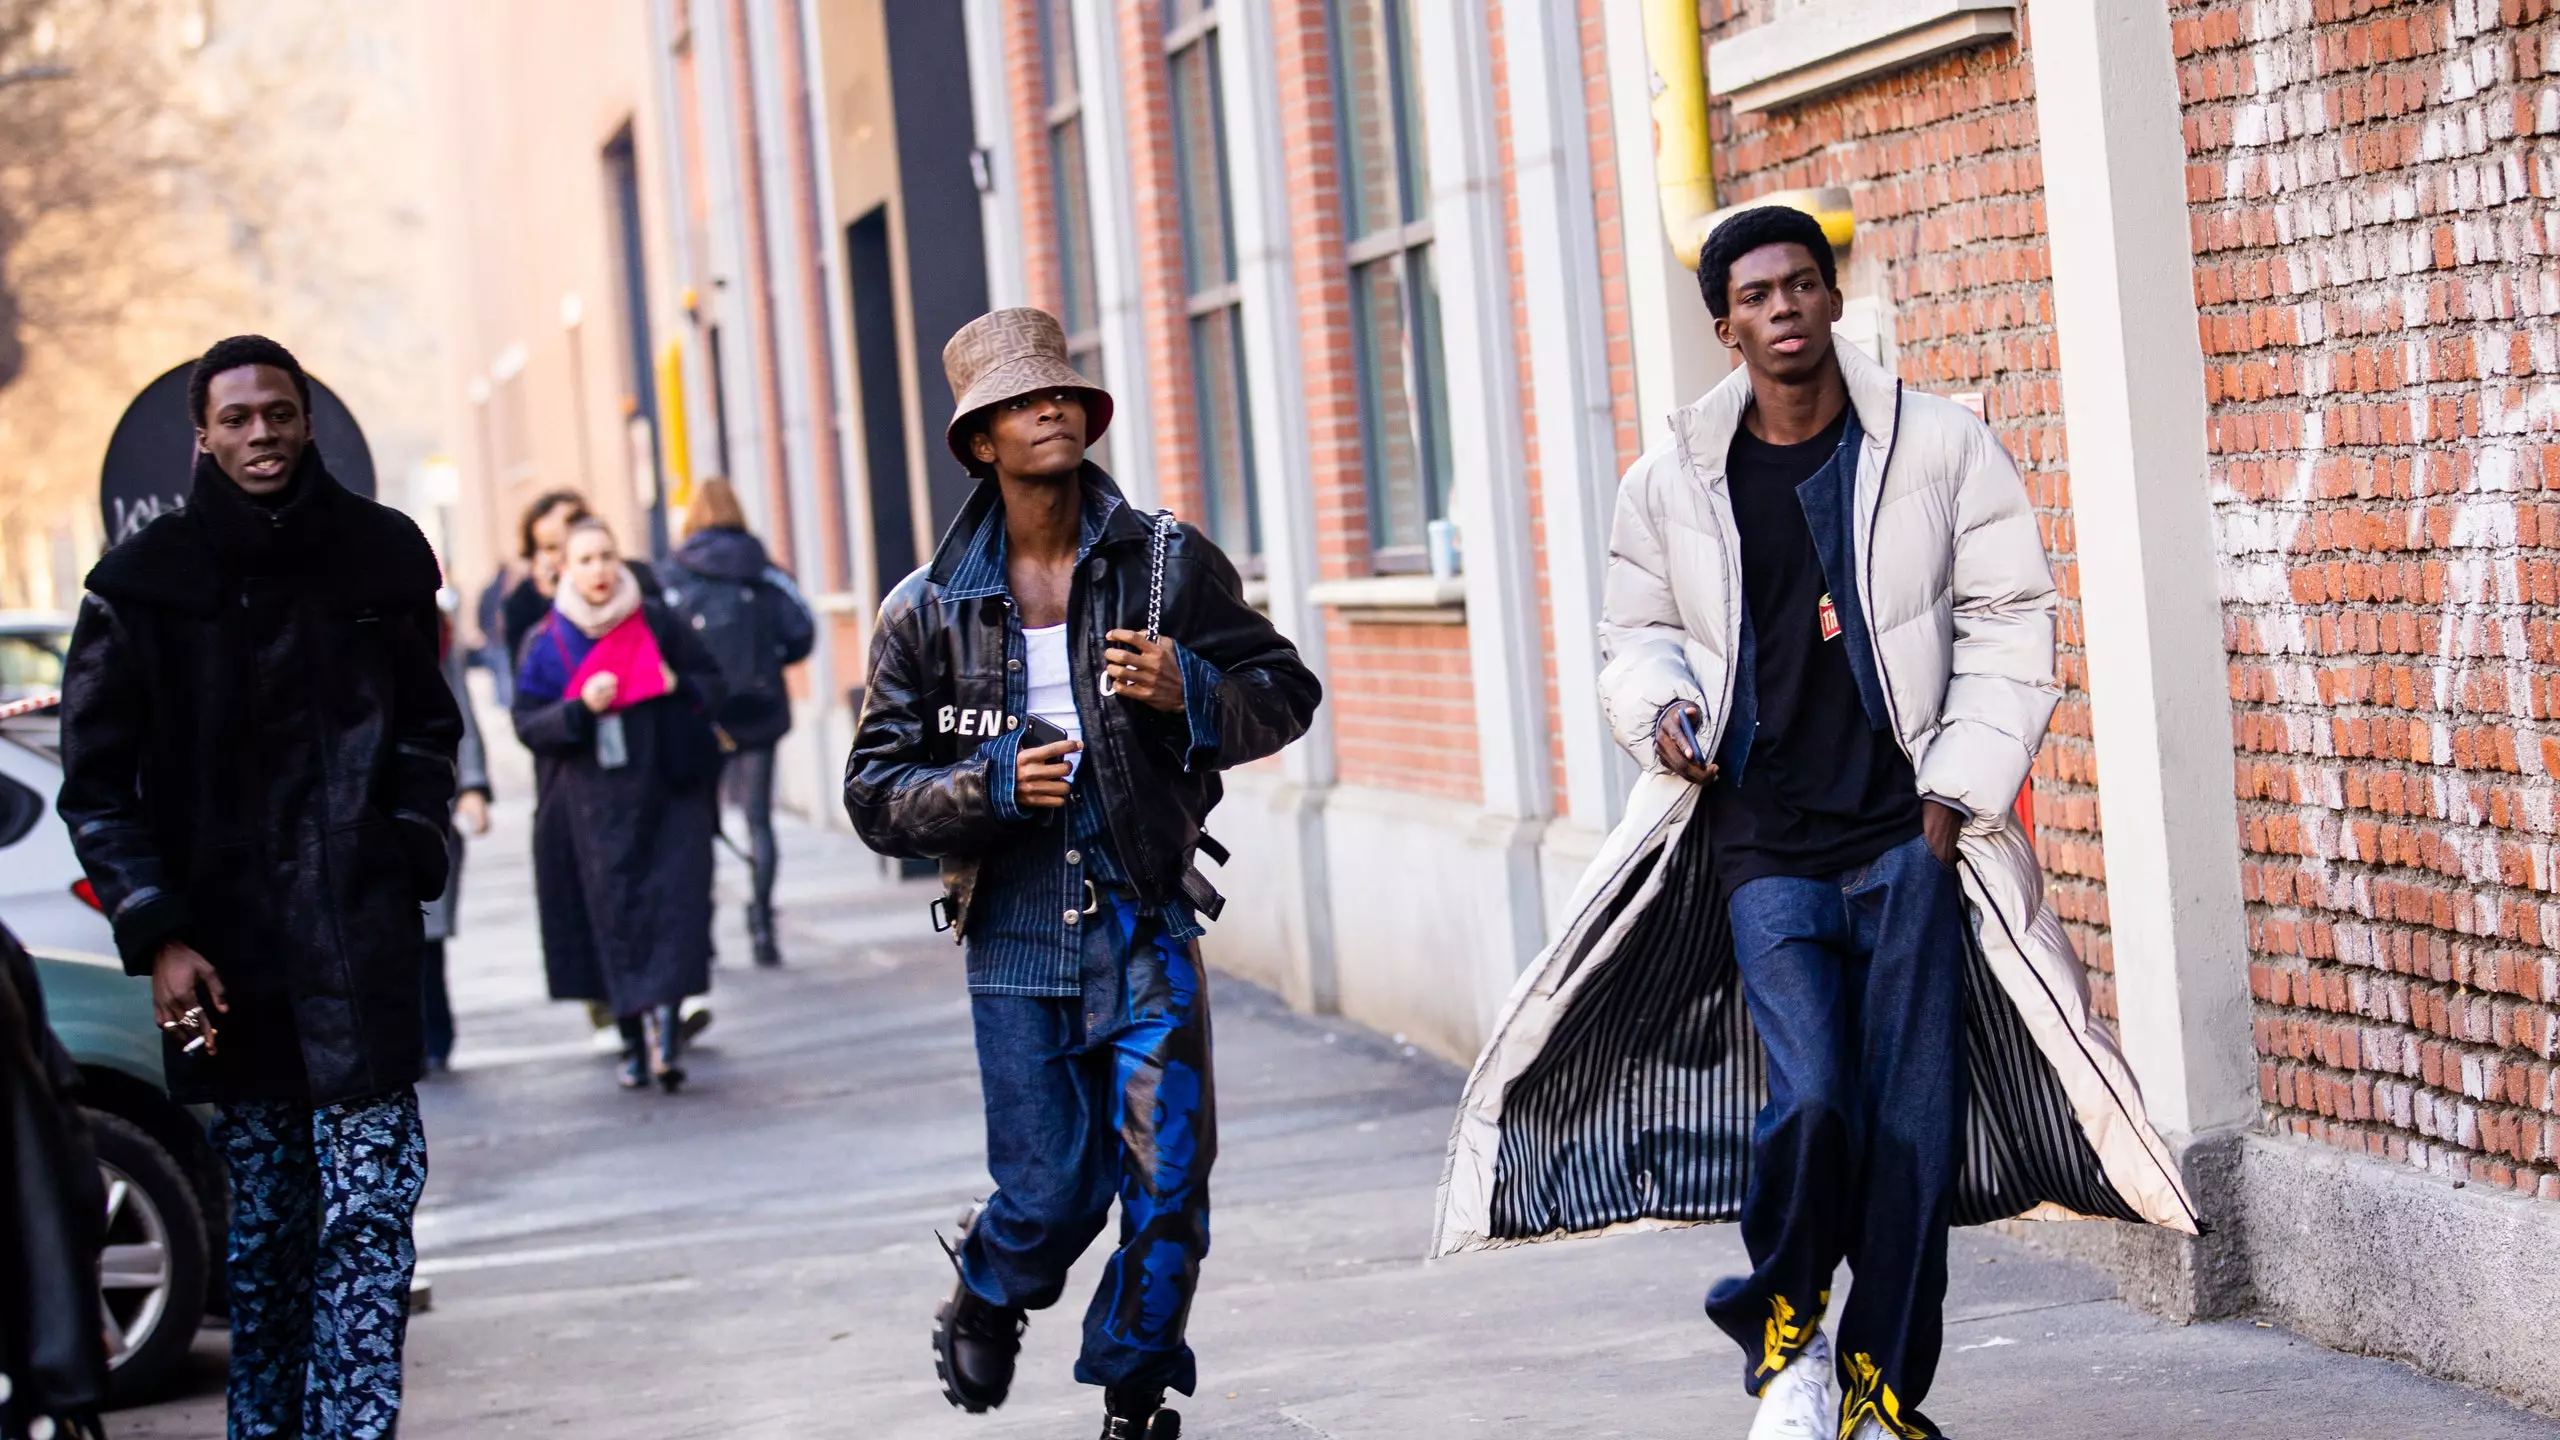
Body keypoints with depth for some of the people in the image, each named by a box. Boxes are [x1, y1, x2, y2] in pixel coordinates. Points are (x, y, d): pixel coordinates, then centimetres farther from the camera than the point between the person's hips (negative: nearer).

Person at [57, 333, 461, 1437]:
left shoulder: (378, 555, 7)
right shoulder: (145, 582, 2)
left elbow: (427, 727, 19)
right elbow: (97, 780, 4)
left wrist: (409, 855, 4)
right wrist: (155, 935, -4)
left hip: (359, 940, 0)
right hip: (223, 948, 0)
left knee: (368, 1214, -9)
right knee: (262, 1227, 5)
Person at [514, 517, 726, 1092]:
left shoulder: (657, 622, 3)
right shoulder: (545, 643, 4)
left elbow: (711, 680, 10)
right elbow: (526, 722, 0)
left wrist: (680, 688, -11)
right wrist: (580, 708, -17)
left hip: (666, 796, -1)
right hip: (593, 806, 1)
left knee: (670, 910, -11)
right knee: (614, 919, 2)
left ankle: (662, 1034, -17)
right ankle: (638, 1041, 10)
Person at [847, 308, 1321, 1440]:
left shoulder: (1169, 563, 2)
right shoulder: (930, 608, 1)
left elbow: (1286, 692, 8)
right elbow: (876, 790, 3)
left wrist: (1192, 695, -13)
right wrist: (992, 784, -15)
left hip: (1146, 929, 1)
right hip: (1014, 939, -1)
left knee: (1167, 1187, -3)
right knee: (1050, 1195, 1)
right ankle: (986, 1301, 36)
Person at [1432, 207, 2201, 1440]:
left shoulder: (1940, 448, 2)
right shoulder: (1672, 484, 5)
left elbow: (2007, 624, 3)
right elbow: (1636, 632, 17)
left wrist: (1956, 793, -4)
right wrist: (1662, 705, -5)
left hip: (1909, 840, 0)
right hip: (1765, 849, 0)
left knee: (1913, 1119, -2)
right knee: (1808, 1103, -14)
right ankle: (1785, 1334, 13)